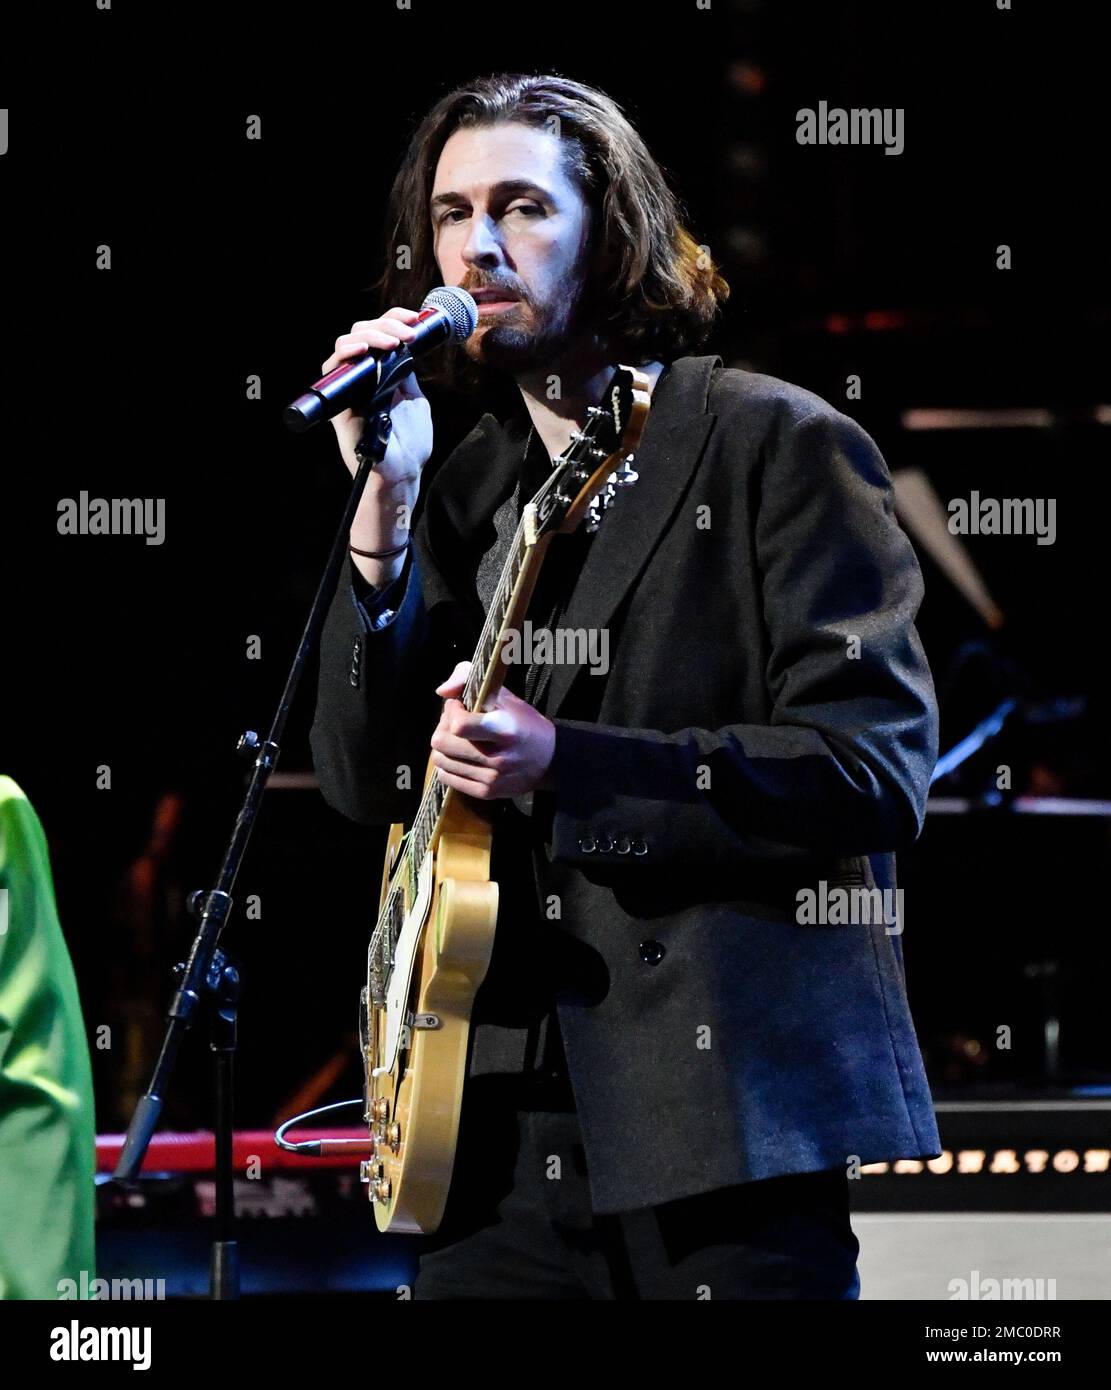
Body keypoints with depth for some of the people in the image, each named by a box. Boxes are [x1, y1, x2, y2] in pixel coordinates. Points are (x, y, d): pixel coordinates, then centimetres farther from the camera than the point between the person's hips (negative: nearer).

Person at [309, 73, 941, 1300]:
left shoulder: (779, 445, -2)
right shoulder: (465, 489, 16)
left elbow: (878, 768, -11)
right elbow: (368, 784, 7)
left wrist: (567, 764, -20)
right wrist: (385, 504, -4)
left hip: (732, 1113, -5)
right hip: (504, 1130, 5)